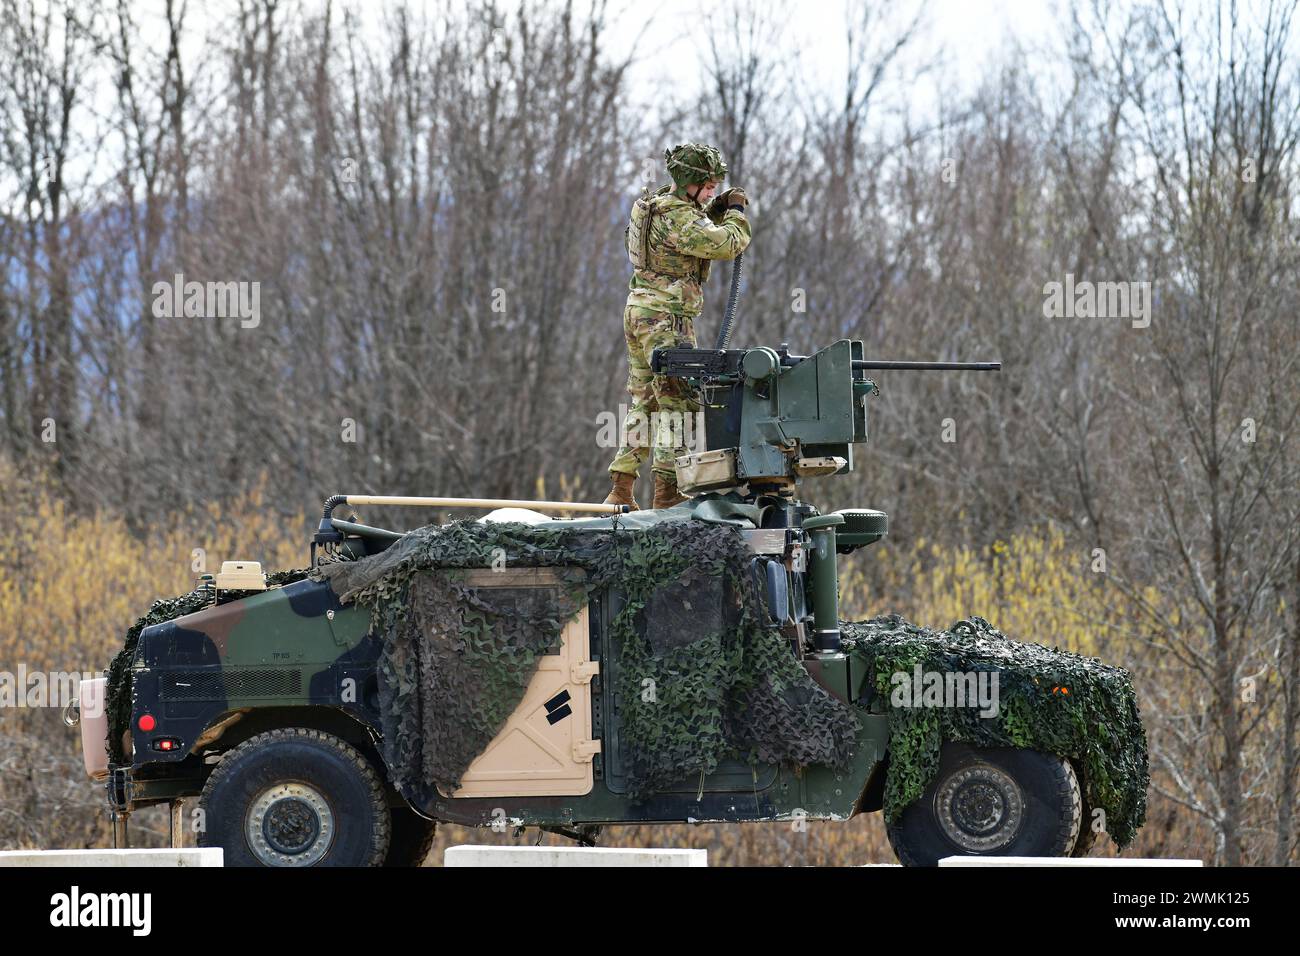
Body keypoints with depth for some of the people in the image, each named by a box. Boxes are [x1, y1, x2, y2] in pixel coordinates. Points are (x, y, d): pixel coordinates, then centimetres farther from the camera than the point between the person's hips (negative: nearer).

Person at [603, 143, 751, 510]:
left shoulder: (655, 204, 14)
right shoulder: (678, 218, -17)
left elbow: (698, 230, 29)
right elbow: (726, 244, -23)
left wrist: (719, 206, 11)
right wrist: (736, 212, -4)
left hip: (638, 313, 10)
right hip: (667, 318, -10)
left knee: (644, 403, 13)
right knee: (679, 403, -9)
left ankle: (620, 492, 12)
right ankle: (668, 492, -14)